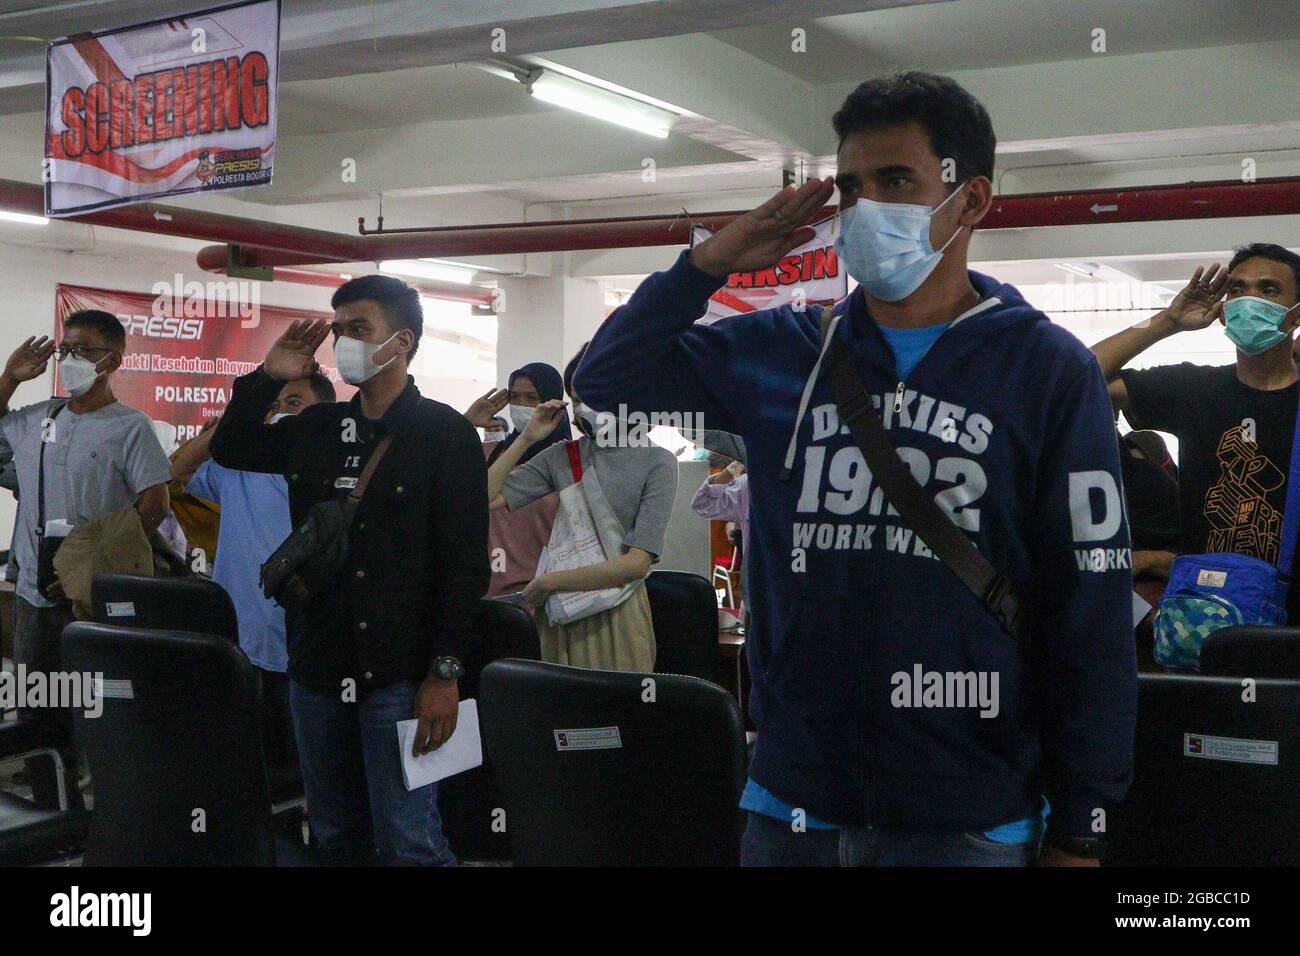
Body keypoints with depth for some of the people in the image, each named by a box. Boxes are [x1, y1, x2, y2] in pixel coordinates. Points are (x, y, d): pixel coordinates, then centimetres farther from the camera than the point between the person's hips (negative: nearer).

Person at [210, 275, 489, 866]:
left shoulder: (445, 434, -8)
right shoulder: (316, 428, 10)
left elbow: (466, 561, -11)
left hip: (399, 676, -6)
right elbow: (229, 450, 23)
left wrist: (446, 672, -17)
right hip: (315, 666, 6)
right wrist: (268, 377, 7)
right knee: (334, 836, 17)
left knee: (408, 844, -6)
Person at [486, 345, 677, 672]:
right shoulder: (562, 456, 6)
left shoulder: (656, 462, -6)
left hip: (616, 618, -3)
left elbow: (637, 562, -14)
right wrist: (527, 439, -1)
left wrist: (546, 582, -11)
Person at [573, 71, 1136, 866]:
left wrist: (1079, 831, -5)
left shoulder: (1049, 369, -5)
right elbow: (605, 379, 10)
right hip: (791, 802, 3)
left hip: (969, 818, -3)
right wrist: (710, 263, -3)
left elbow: (1090, 615, -5)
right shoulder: (782, 350, 4)